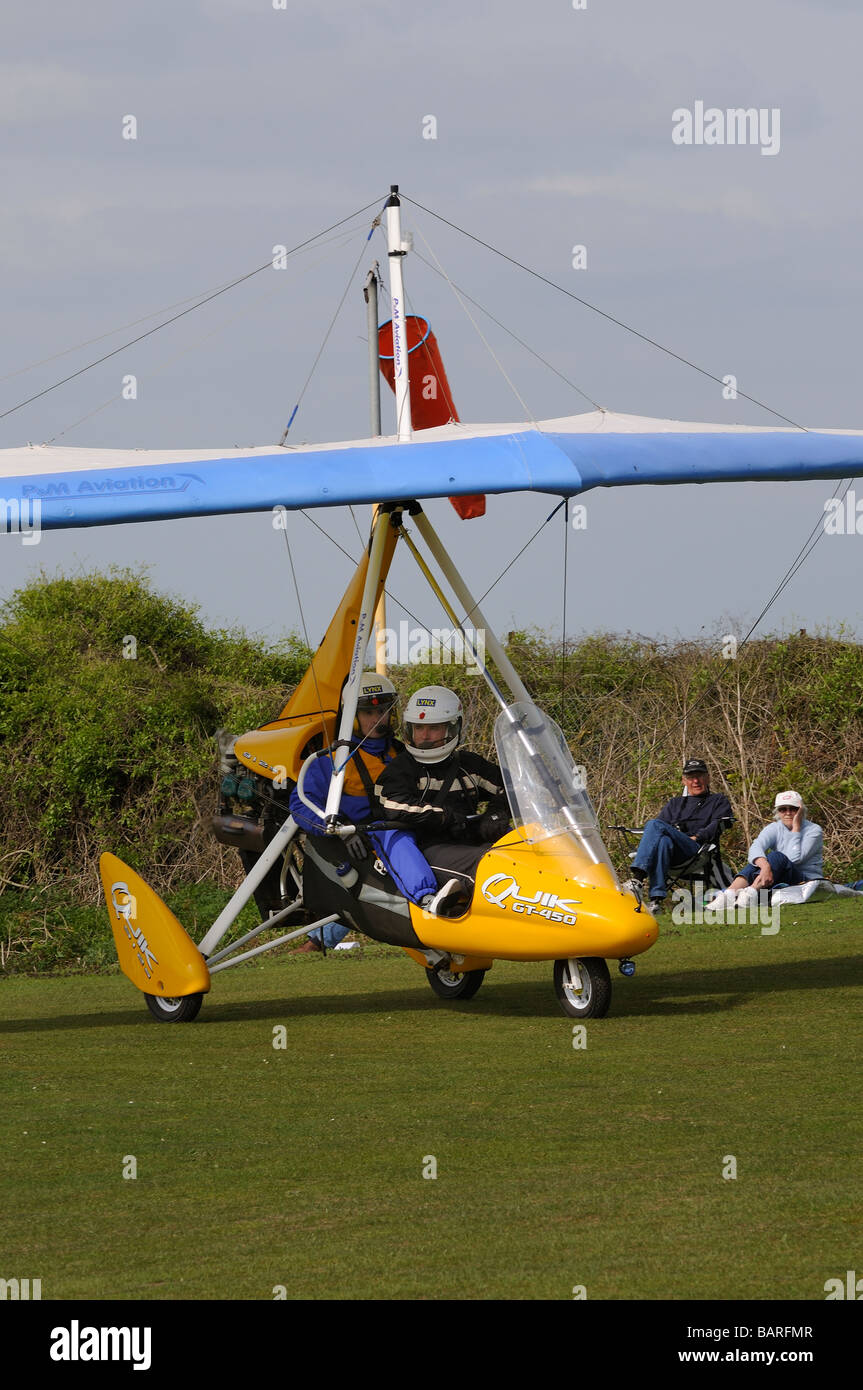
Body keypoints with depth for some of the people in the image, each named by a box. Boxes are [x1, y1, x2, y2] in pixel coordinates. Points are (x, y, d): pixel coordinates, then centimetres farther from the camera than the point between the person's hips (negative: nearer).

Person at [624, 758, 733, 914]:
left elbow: (717, 825, 7)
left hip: (697, 849, -3)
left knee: (655, 826, -30)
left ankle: (638, 880, -48)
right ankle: (657, 899, -51)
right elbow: (661, 821, 23)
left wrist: (697, 838, -10)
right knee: (664, 841, -38)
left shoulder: (719, 801, 26)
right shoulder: (675, 803, 38)